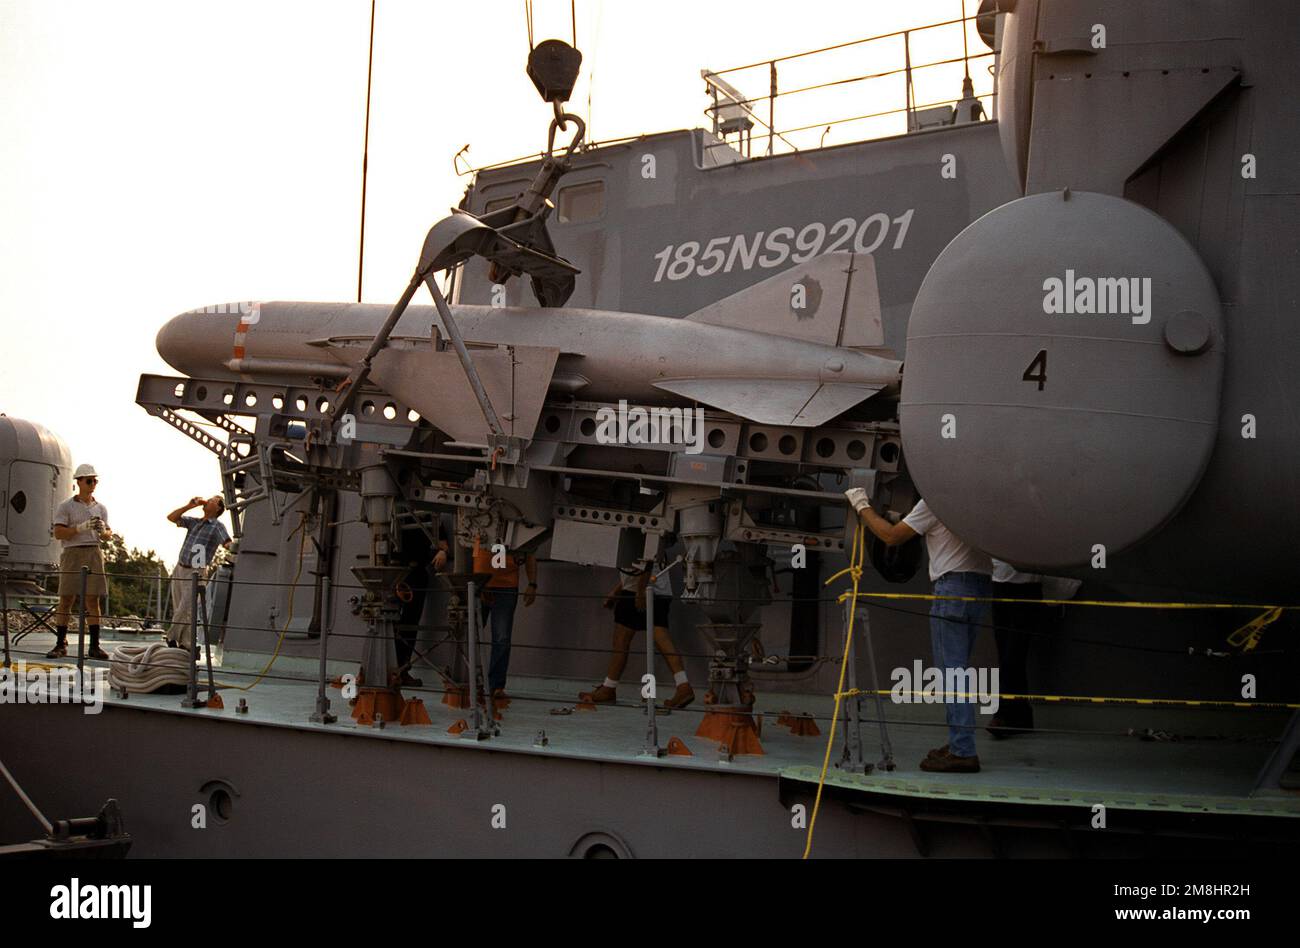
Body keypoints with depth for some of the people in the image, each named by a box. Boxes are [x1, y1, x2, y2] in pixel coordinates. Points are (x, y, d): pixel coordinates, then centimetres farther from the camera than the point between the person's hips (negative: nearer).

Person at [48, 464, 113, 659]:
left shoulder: (101, 508, 15)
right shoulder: (65, 507, 3)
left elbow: (109, 535, 17)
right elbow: (58, 533, -6)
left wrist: (103, 531, -7)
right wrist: (82, 527, -16)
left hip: (94, 554, 3)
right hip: (72, 553, -3)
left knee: (93, 599, -1)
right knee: (65, 599, -4)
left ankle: (94, 646, -1)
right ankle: (60, 645, 1)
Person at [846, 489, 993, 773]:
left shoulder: (934, 501, -7)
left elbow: (891, 536, -2)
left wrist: (863, 507, 10)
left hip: (954, 582, -8)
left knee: (951, 669, -8)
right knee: (956, 668, 16)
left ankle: (963, 752, -11)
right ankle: (959, 743, 20)